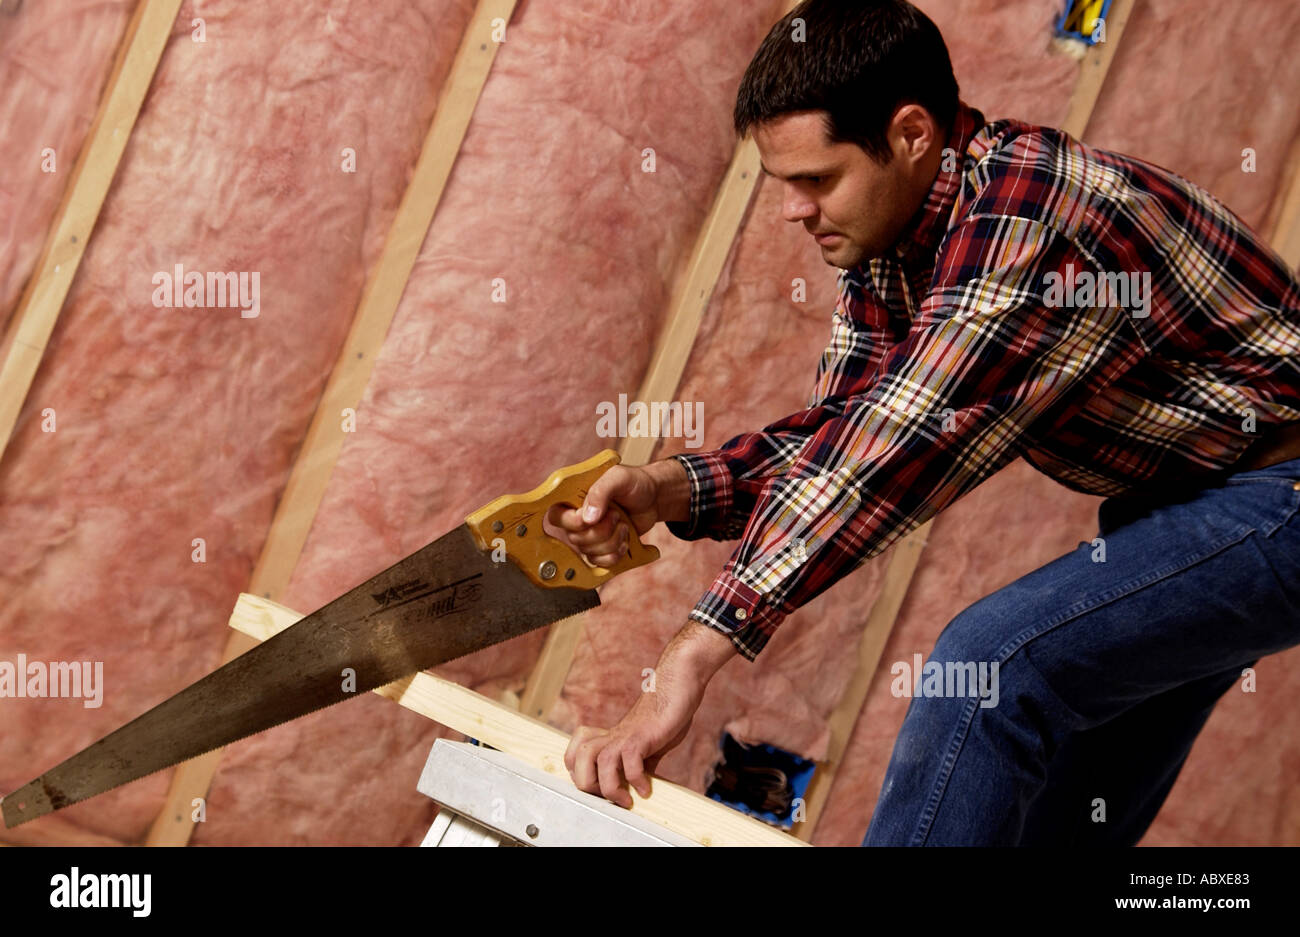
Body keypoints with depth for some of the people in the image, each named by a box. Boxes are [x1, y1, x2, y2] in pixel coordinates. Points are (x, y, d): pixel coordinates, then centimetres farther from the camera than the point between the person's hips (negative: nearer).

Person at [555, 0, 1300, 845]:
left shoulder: (1024, 217, -31)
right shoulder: (889, 239, -2)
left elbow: (891, 457, -38)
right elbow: (836, 431, 0)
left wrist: (692, 661, -41)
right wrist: (671, 491, -18)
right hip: (1181, 494, 9)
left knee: (991, 663, -24)